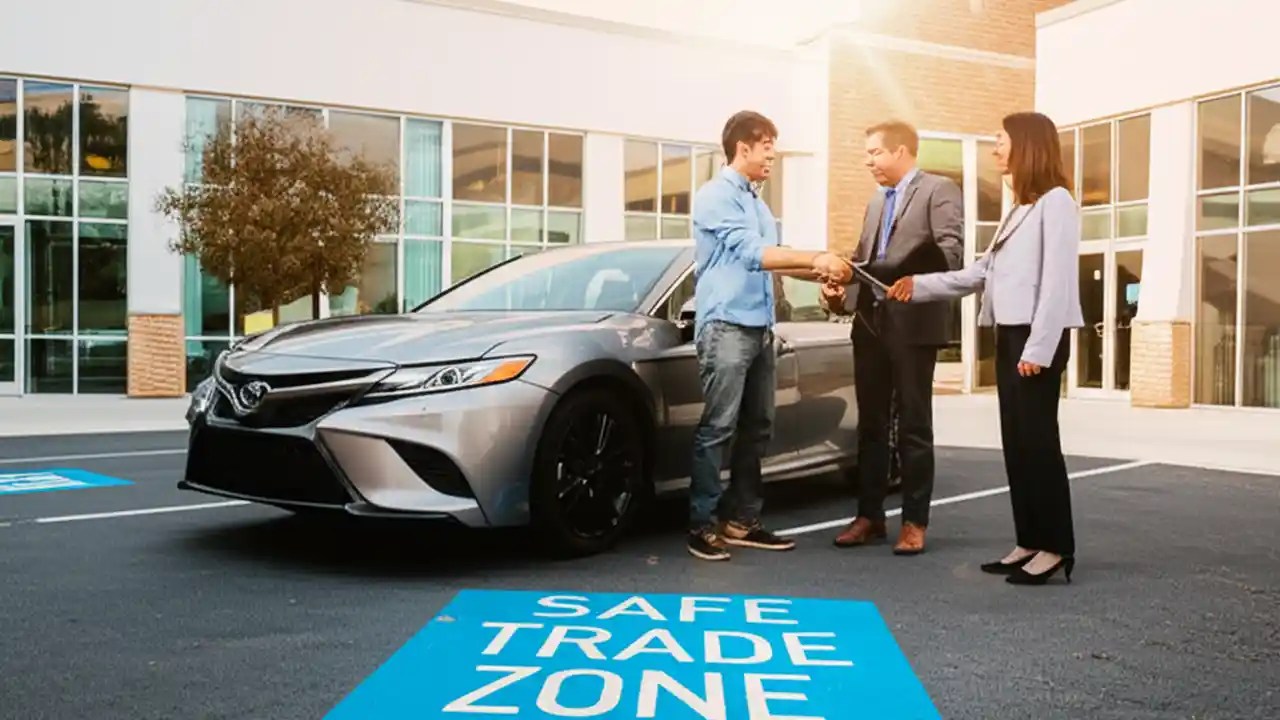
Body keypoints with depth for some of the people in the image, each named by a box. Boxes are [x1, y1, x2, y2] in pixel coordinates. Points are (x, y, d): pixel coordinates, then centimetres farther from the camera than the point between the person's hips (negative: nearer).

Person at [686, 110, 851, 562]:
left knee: (757, 430, 9)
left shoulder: (757, 203, 22)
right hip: (725, 326, -9)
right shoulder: (716, 196, -7)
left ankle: (741, 520, 16)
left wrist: (821, 272, 10)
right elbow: (751, 253, -17)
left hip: (759, 328, 9)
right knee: (718, 429, -9)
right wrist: (816, 259, -19)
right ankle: (702, 524, -3)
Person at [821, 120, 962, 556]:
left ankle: (914, 522, 9)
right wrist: (841, 291, 0)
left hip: (913, 325, -7)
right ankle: (870, 516, 19)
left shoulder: (939, 191, -2)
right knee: (871, 426, 10)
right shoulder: (876, 204, 21)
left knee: (914, 427, 1)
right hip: (869, 324, 7)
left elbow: (951, 250, -15)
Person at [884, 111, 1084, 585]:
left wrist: (1039, 347, -20)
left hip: (1037, 338, -9)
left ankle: (1056, 546, 1)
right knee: (1016, 442, 8)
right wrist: (919, 286, 13)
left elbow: (1057, 280, -15)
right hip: (1009, 336, 9)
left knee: (1038, 439, -6)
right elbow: (982, 274, 18)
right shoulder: (1020, 208, 21)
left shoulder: (1055, 201, -6)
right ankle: (1029, 542, 14)